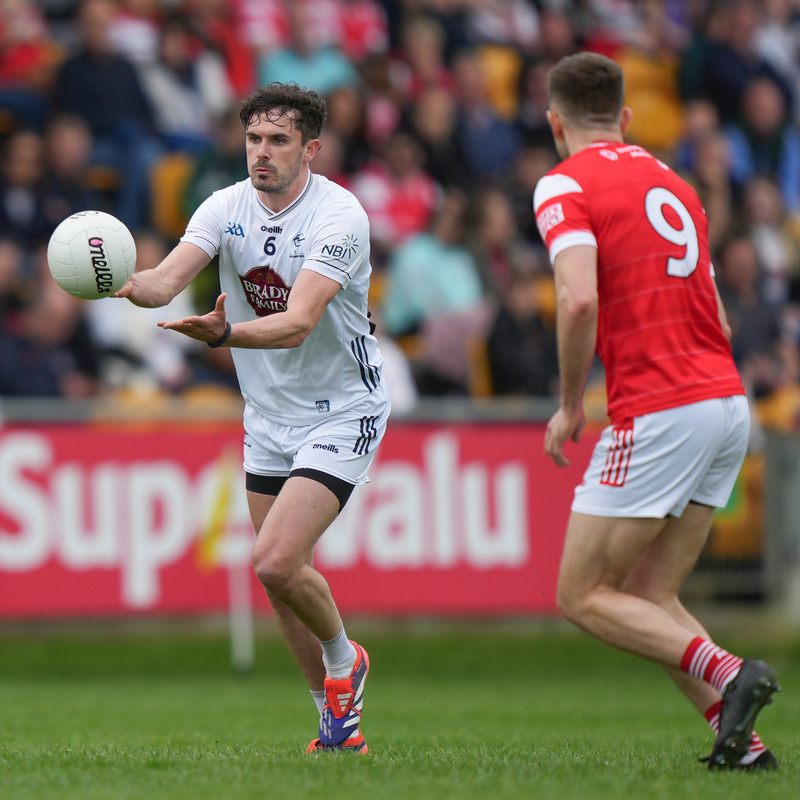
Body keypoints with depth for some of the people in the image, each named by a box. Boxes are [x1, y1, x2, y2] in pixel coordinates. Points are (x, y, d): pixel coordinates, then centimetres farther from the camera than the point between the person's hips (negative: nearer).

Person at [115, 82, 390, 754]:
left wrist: (224, 334, -49)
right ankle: (339, 716, 24)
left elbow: (300, 321, -32)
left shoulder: (339, 215, -20)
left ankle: (342, 656, 10)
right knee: (282, 577, 8)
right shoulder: (227, 208, -4)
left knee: (276, 562, -19)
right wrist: (124, 283, -41)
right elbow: (169, 279, -19)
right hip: (268, 415, 6)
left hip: (342, 411, -6)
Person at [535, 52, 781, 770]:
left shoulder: (566, 185, -4)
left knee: (582, 596, 1)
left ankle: (728, 674, -17)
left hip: (659, 413, -8)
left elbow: (580, 300, -19)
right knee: (649, 600, 12)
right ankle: (739, 738, -4)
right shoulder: (670, 182, 20)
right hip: (728, 400, 8)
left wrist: (571, 406, -8)